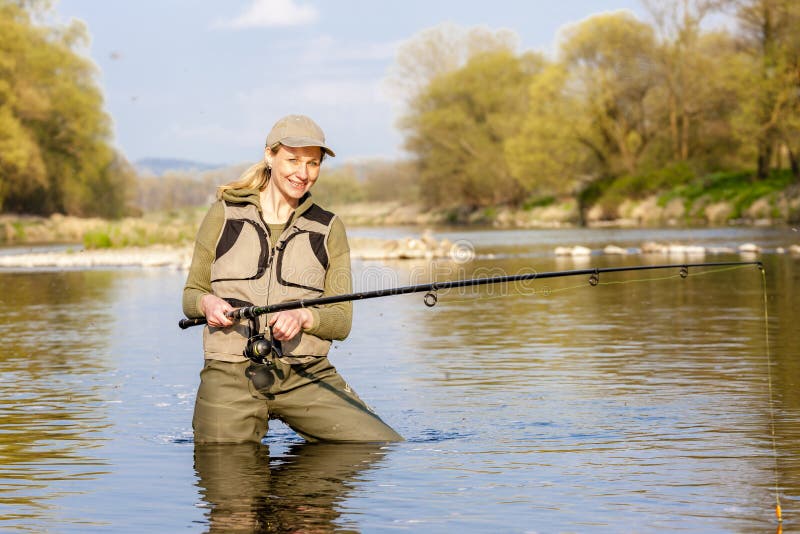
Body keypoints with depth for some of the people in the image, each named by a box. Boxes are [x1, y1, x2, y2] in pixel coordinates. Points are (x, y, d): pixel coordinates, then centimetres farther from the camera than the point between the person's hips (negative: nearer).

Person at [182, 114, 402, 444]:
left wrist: (303, 317, -15)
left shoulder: (328, 229, 10)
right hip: (230, 377, -1)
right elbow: (191, 295, 12)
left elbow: (341, 321, 6)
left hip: (307, 377, 1)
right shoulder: (224, 215, 7)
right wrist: (207, 303, -11)